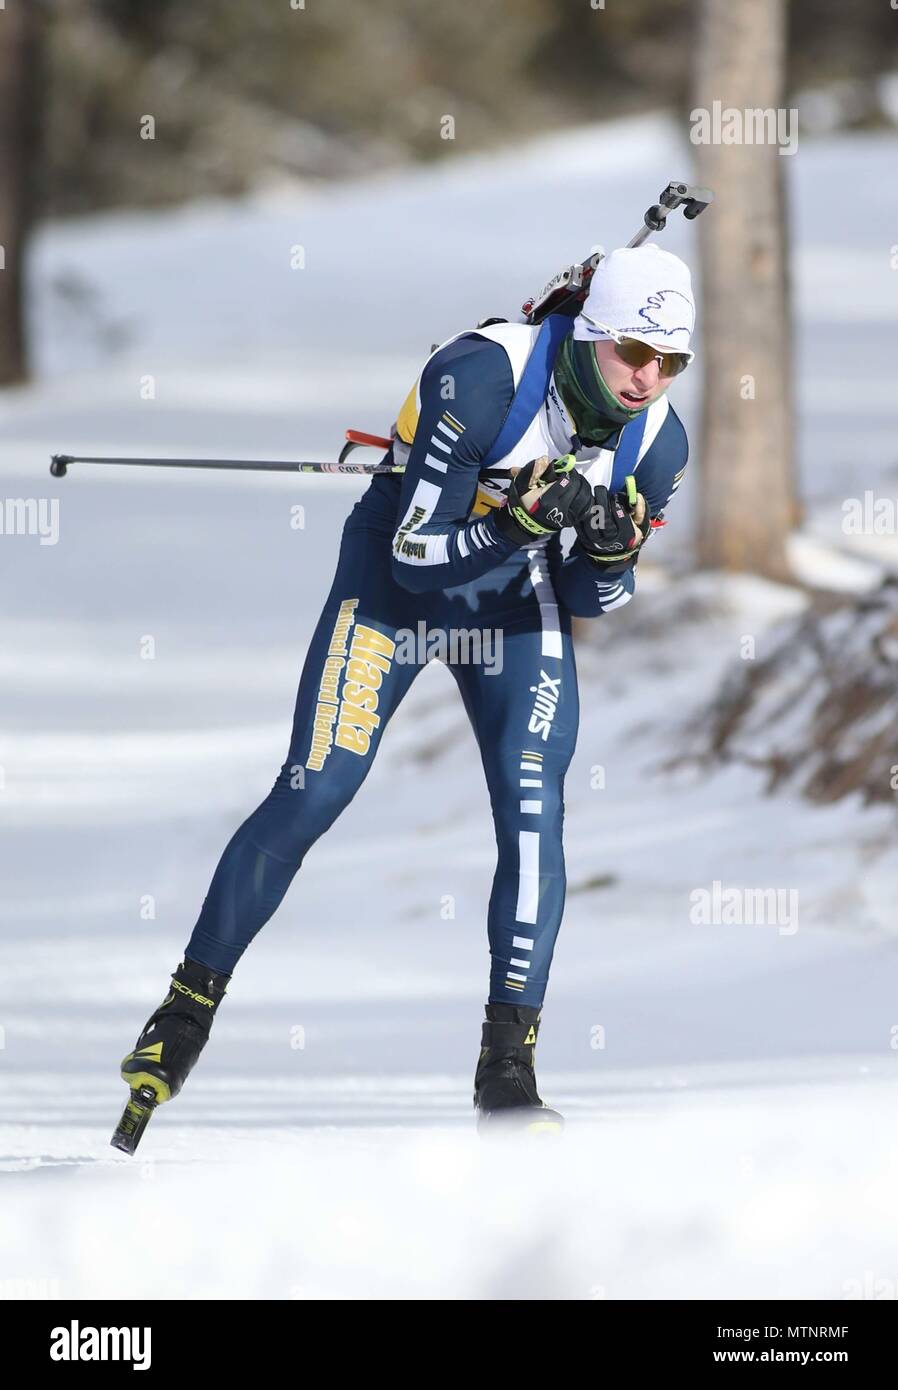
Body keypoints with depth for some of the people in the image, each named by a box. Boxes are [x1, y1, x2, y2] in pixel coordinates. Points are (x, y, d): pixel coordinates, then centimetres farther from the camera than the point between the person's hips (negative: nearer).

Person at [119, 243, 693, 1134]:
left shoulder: (658, 442, -16)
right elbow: (416, 558, -28)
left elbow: (589, 602, -3)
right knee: (313, 792, -9)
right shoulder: (479, 377, -32)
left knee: (534, 809, -13)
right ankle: (190, 1004, 8)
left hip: (517, 597, 4)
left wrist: (611, 553, -25)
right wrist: (525, 521, -42)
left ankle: (507, 1072, -9)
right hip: (396, 572, -4)